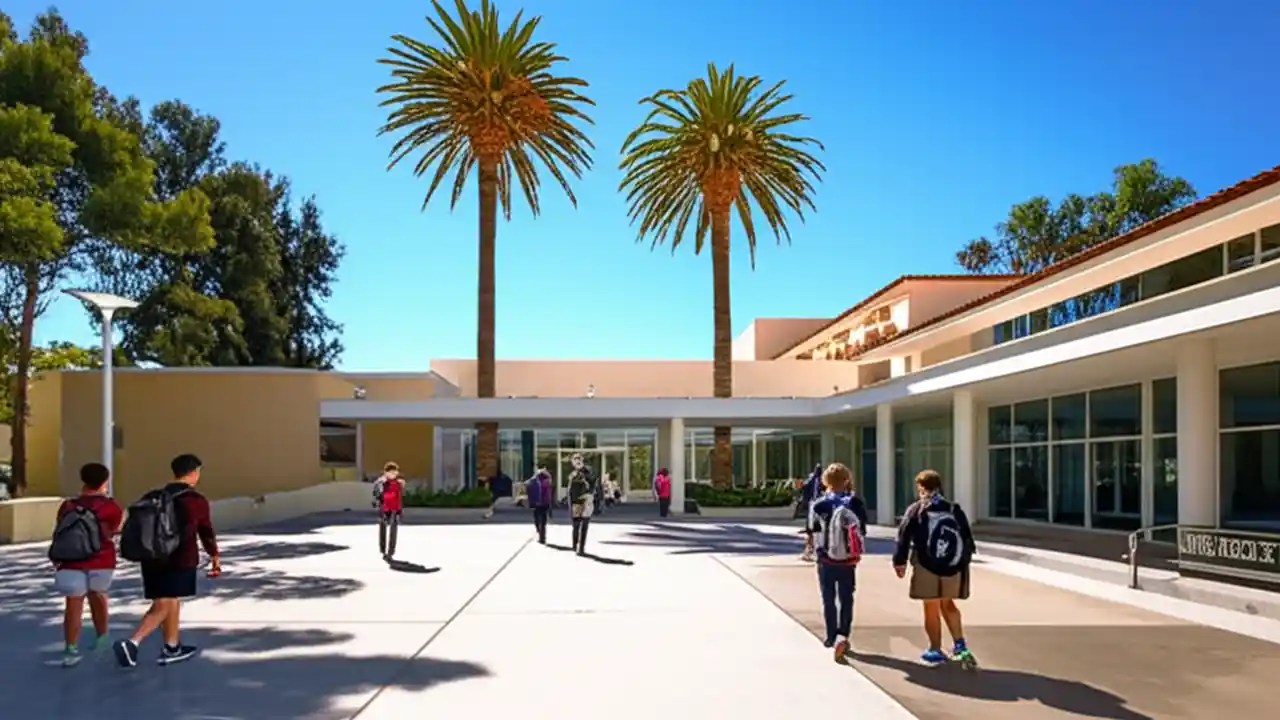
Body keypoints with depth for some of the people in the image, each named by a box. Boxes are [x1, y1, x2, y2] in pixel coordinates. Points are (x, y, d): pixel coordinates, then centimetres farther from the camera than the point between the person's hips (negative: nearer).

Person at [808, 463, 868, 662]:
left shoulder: (819, 504, -11)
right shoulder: (856, 503, -6)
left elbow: (813, 532, -4)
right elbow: (862, 531, 1)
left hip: (826, 560, -1)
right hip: (848, 560, 1)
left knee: (829, 599, 14)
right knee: (846, 600, 10)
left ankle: (832, 637, 21)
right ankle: (843, 636, -6)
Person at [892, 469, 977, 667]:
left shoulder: (916, 509, -1)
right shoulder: (955, 509, 8)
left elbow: (904, 536, -4)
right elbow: (967, 537, 7)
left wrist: (900, 561, 5)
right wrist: (964, 561, 15)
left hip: (926, 565, -3)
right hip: (952, 565, 4)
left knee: (931, 608, 5)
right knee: (947, 604, 21)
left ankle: (936, 651, 12)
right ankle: (960, 645, 15)